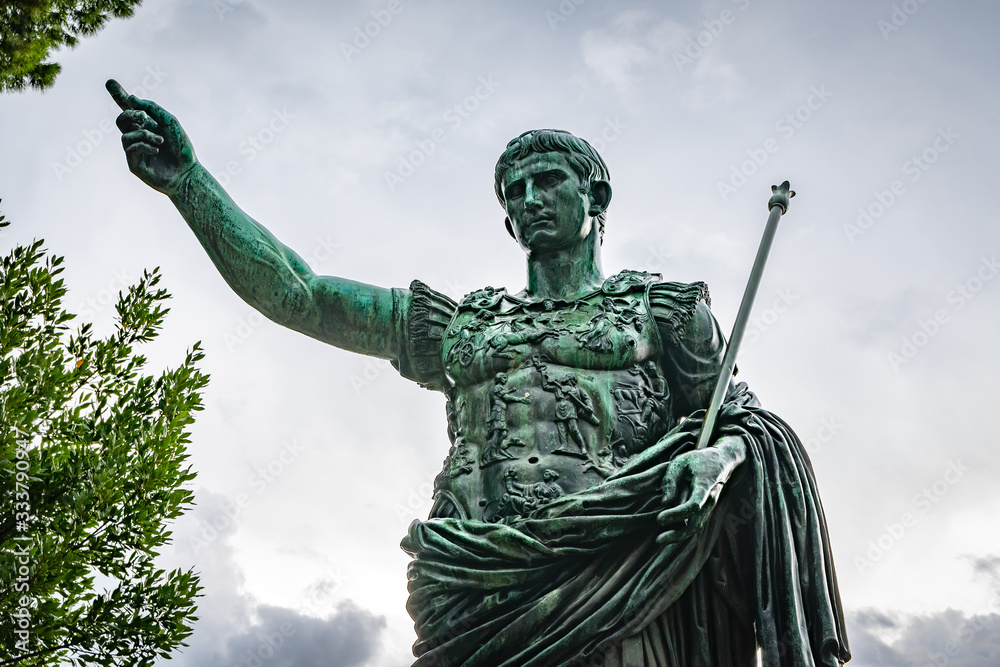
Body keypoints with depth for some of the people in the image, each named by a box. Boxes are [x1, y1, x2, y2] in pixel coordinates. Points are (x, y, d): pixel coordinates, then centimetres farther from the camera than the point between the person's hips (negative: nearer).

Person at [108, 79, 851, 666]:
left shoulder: (662, 308, 19)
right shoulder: (459, 322, 23)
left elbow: (741, 419, 13)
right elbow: (293, 293, 19)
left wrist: (717, 458, -13)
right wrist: (187, 179, 12)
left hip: (604, 568, -2)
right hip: (477, 586, 2)